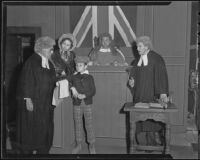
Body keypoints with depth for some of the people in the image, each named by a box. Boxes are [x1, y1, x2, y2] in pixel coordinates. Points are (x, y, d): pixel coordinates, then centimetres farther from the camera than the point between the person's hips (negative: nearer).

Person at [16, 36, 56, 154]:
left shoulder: (49, 64, 12)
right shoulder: (32, 62, -10)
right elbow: (26, 81, -15)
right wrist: (28, 100, -19)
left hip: (46, 103, 7)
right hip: (32, 102, -7)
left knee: (44, 129, 11)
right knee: (30, 128, 3)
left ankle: (42, 151, 23)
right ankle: (27, 151, 18)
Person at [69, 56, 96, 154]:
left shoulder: (89, 77, 1)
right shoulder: (73, 77, 7)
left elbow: (93, 91, -3)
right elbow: (71, 87, 10)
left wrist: (84, 95, -15)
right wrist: (73, 90, -12)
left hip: (87, 103, -2)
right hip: (77, 104, 2)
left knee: (89, 124, 0)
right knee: (77, 124, 8)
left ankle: (91, 145, 12)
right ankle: (78, 145, 20)